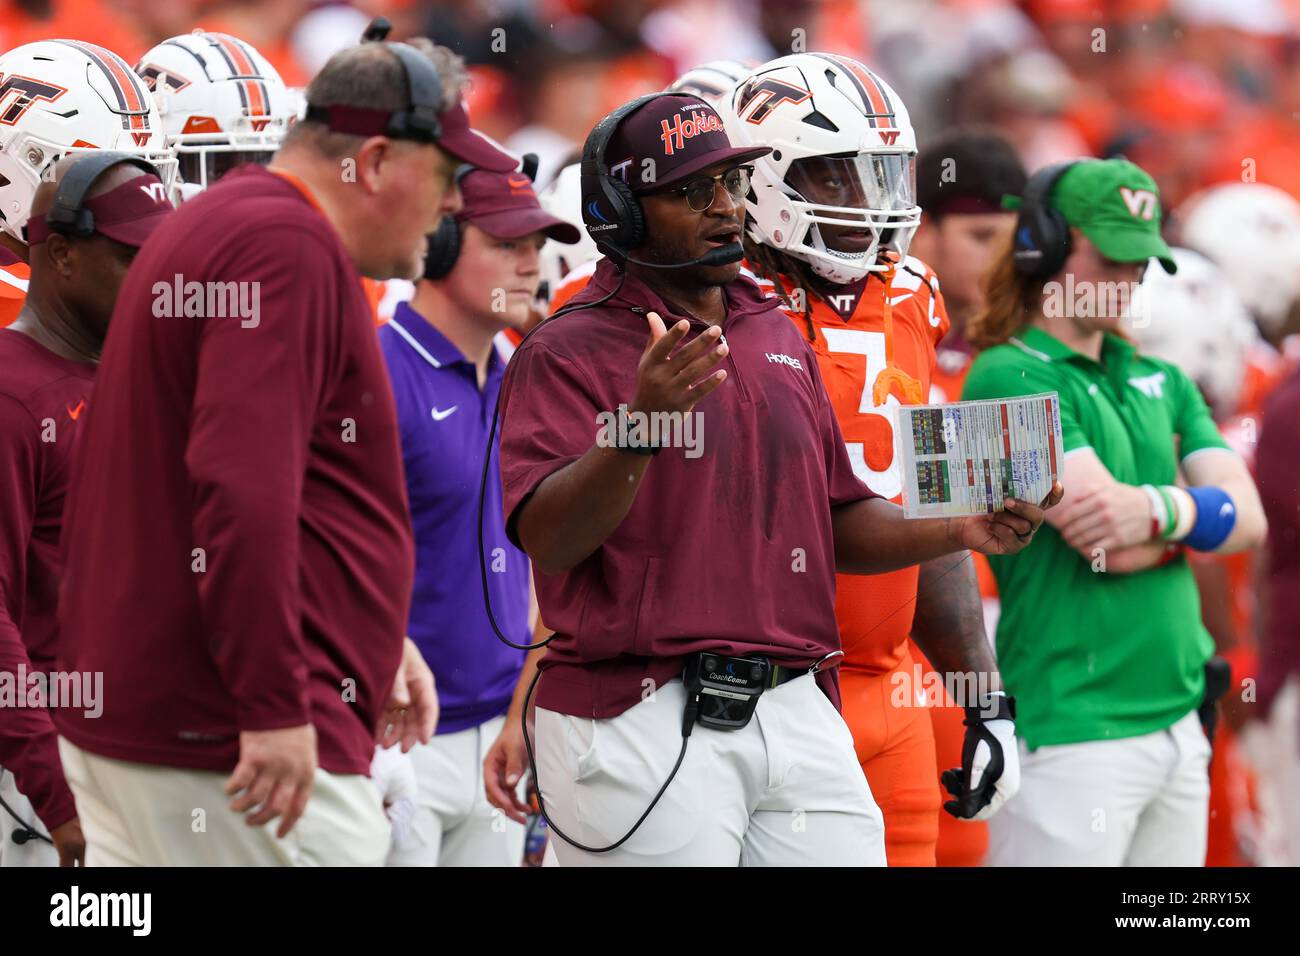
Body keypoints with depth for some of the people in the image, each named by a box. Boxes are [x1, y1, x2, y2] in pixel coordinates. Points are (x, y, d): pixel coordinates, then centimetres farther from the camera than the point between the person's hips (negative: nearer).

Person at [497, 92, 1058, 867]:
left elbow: (834, 519, 23)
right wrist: (641, 426, -30)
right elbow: (547, 541, -16)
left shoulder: (780, 340, 18)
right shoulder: (571, 353, -4)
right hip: (639, 715, -6)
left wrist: (960, 533, 6)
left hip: (796, 714, 6)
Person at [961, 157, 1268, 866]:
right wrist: (1202, 516, 2)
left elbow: (1248, 519, 5)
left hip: (1179, 722, 7)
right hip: (1070, 732, -7)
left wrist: (1164, 510, -14)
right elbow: (1108, 547, -15)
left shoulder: (1158, 381, 17)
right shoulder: (1011, 378, -7)